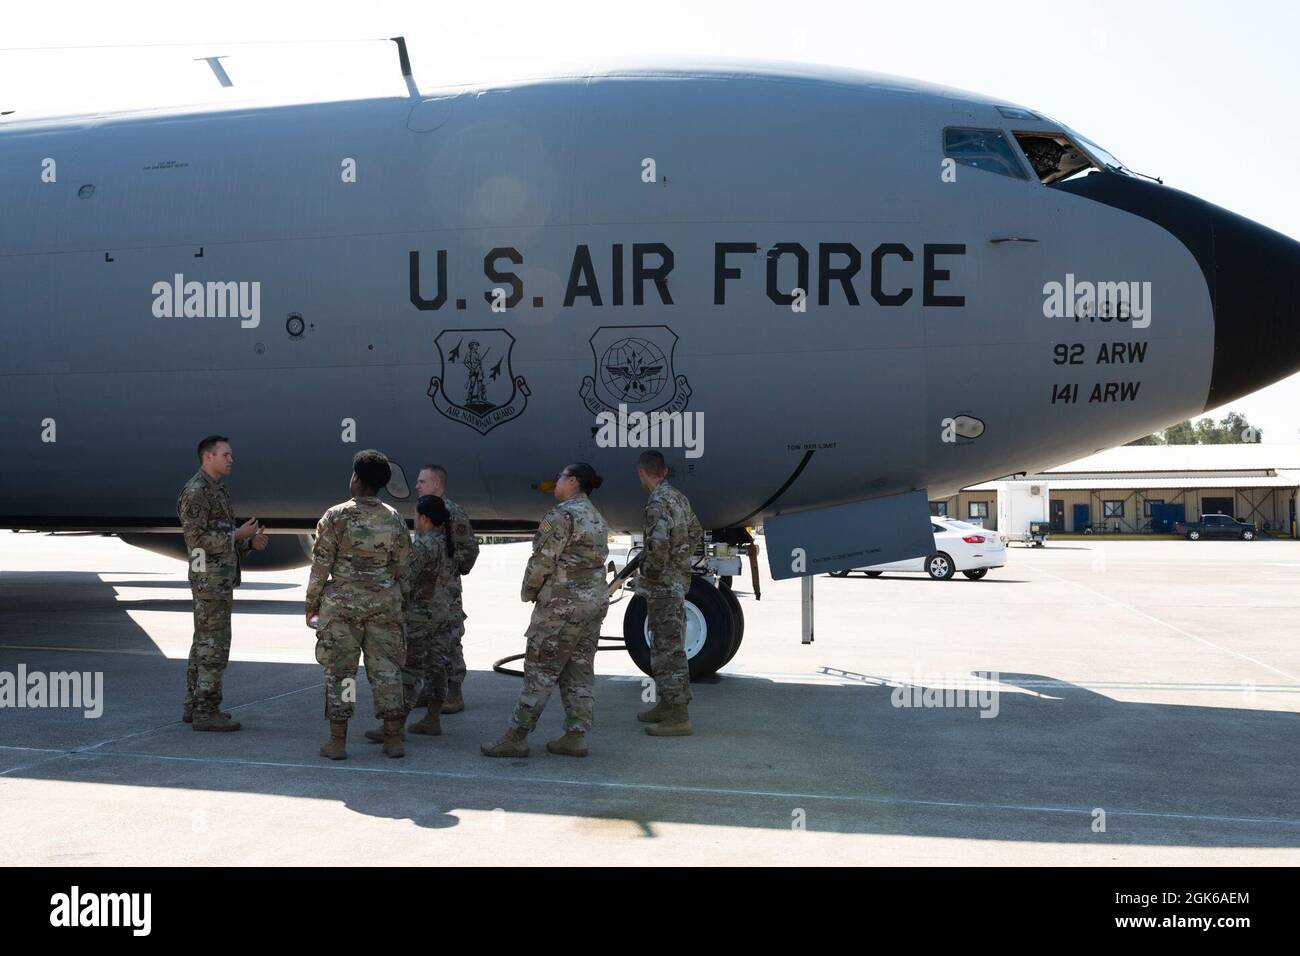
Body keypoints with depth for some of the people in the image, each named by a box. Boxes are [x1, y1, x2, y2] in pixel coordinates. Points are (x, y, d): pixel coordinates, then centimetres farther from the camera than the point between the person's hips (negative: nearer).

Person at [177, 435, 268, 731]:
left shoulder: (216, 491, 17)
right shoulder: (195, 491, -15)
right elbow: (196, 538, -22)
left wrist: (251, 542, 3)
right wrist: (238, 535, -18)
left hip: (219, 578, 10)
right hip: (210, 579, -10)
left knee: (205, 642, 12)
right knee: (215, 644, -8)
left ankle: (195, 707, 17)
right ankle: (206, 712, -5)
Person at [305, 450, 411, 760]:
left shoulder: (337, 516, -7)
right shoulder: (394, 519, 3)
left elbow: (321, 564, -5)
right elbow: (402, 568, 7)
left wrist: (312, 604, 4)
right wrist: (401, 601, 18)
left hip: (343, 602, -3)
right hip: (384, 602, 3)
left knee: (339, 669, 4)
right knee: (386, 668, 8)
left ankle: (337, 742, 7)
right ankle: (394, 739, 9)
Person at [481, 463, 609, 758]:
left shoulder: (562, 515, -14)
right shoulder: (597, 519, 15)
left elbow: (543, 560, -15)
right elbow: (598, 559, 14)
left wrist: (529, 592, 1)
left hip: (563, 604, -9)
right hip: (596, 599, 9)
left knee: (539, 671, -4)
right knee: (579, 672, 10)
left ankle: (516, 738, 0)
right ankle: (576, 737, 11)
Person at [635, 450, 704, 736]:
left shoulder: (657, 503, -18)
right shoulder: (678, 497, 12)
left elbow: (658, 543, -32)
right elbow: (696, 532, 25)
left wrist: (650, 571, -17)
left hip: (663, 585, -10)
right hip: (679, 580, 10)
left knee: (667, 649, -7)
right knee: (668, 646, 19)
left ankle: (678, 717, -6)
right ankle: (667, 704, 29)